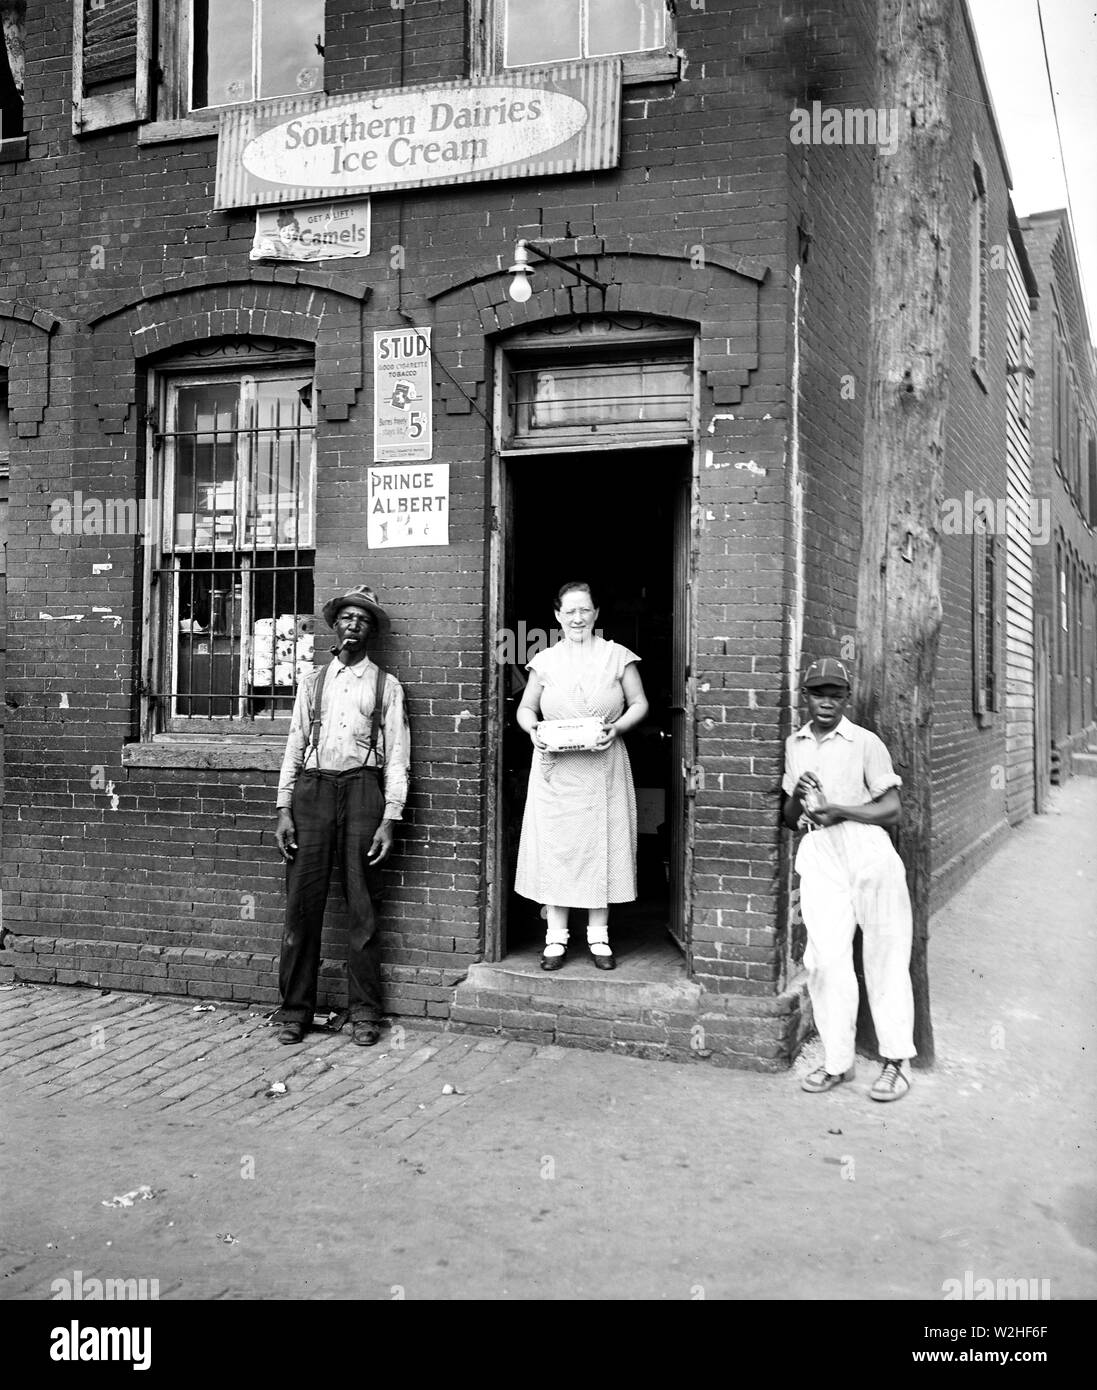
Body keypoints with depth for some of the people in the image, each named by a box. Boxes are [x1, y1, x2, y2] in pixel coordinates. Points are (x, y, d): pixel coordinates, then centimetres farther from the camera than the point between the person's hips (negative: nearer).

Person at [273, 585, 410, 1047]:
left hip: (362, 788, -2)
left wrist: (389, 819, -4)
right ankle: (295, 1011, 10)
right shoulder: (313, 682, 16)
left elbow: (397, 756, 5)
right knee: (302, 903, 0)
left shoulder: (385, 685, 10)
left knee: (362, 907, 0)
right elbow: (295, 745, 13)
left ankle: (364, 1013, 10)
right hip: (312, 788, 2)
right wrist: (284, 809, 3)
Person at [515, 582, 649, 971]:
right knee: (554, 848, 1)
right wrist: (532, 729, -8)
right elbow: (525, 708, 13)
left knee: (602, 846, 3)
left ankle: (599, 936, 15)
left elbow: (639, 704, 6)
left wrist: (616, 727, -12)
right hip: (555, 769, 1)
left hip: (603, 768, 0)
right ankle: (556, 938, 10)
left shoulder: (617, 657, 3)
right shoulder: (545, 661, 6)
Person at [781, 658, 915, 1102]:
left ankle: (895, 1061, 7)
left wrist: (838, 809, -14)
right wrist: (797, 796, -3)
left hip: (868, 851, -3)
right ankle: (837, 1061, 3)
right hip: (819, 855, 3)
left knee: (884, 955, 1)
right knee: (826, 958, -4)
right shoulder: (793, 745, 14)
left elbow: (891, 810, -3)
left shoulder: (865, 743, 0)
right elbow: (789, 819, 19)